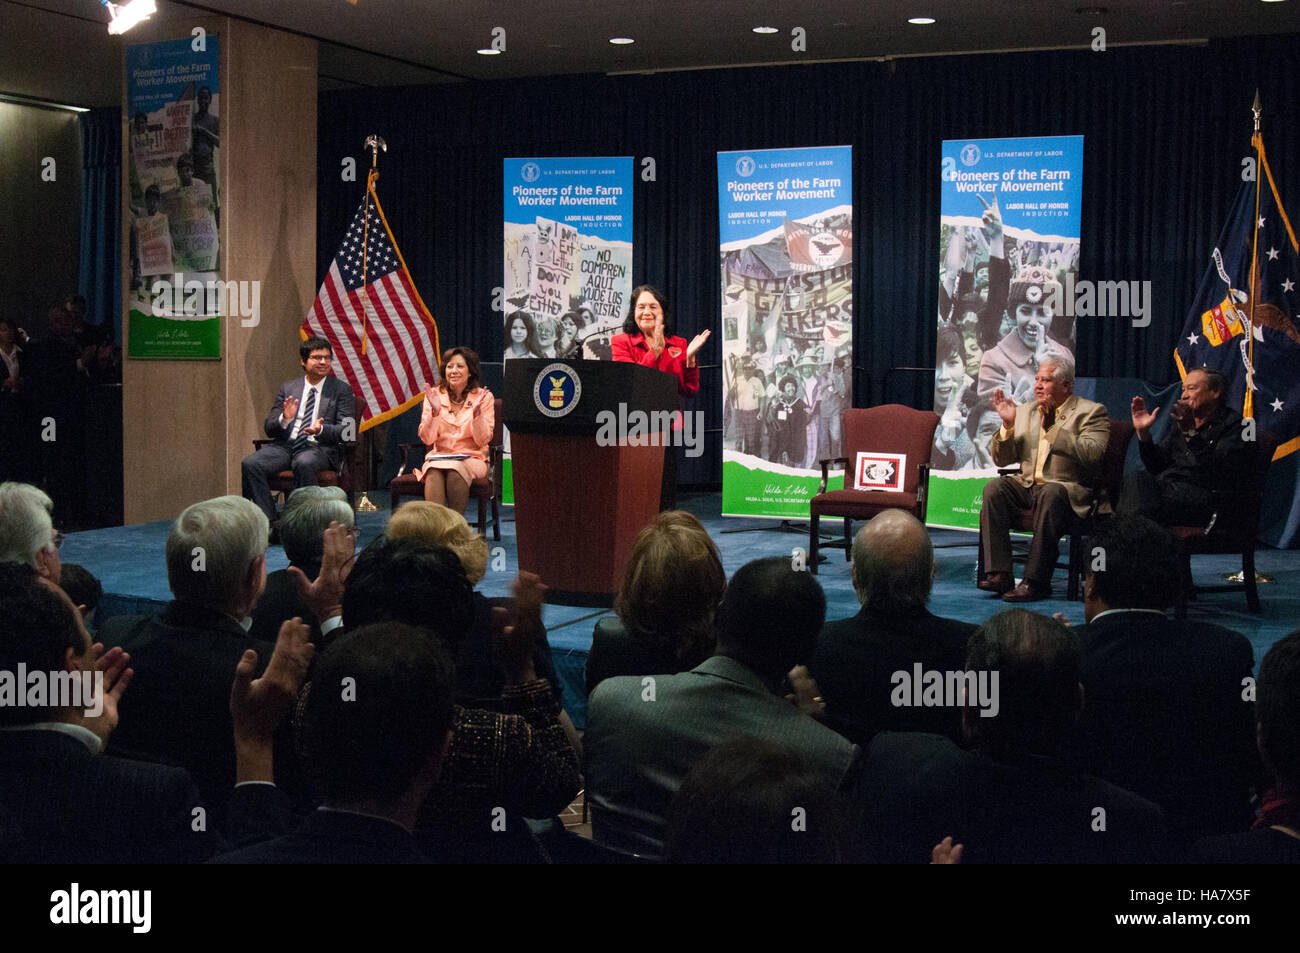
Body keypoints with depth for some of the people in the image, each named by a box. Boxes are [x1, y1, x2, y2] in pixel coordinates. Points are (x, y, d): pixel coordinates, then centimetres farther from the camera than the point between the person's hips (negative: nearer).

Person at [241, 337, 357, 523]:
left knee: (303, 464, -39)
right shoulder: (288, 388, 18)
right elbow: (269, 429, 13)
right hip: (286, 445, 3)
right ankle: (268, 521, -20)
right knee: (250, 464, -24)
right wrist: (284, 419, -11)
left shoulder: (341, 390, 10)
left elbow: (348, 431, 0)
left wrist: (321, 430, -20)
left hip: (320, 447, -3)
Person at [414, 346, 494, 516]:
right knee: (434, 472, -33)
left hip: (472, 459, -1)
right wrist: (435, 411, -16)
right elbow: (427, 439, -2)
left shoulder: (484, 397, 3)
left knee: (456, 470, -35)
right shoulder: (434, 395, 7)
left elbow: (482, 441, -5)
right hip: (438, 456, 1)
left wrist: (477, 412, -18)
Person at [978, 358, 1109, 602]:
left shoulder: (1091, 412, 1)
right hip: (1027, 485, 5)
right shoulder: (1025, 411, 17)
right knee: (994, 488, -24)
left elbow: (1092, 455, -17)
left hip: (1070, 489, -5)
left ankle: (1036, 581, -35)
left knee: (1050, 494, -38)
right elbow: (1002, 460, 15)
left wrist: (1051, 428, -18)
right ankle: (999, 574, -28)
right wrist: (1008, 424, -2)